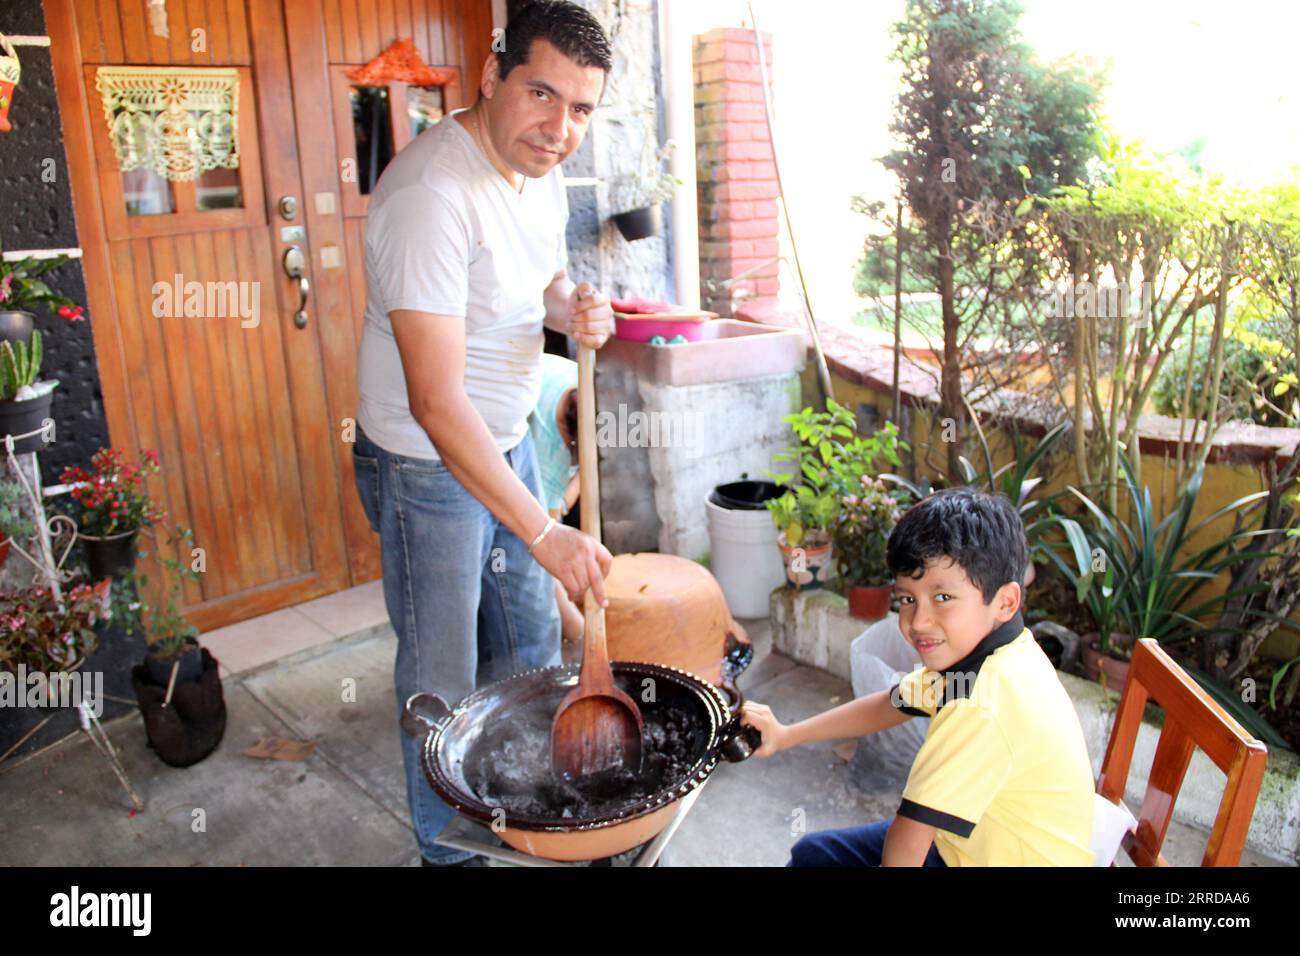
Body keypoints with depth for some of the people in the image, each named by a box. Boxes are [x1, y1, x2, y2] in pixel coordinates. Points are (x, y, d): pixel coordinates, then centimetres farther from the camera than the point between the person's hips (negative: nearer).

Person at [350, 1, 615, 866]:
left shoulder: (541, 168, -1)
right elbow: (436, 402, -34)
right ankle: (450, 848, 31)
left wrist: (573, 307, -8)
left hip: (509, 441, 8)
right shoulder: (430, 195, -29)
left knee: (531, 639, 21)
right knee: (444, 680, 8)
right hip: (428, 466, -8)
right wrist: (544, 533, -37)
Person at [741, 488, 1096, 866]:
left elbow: (908, 842, -28)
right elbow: (889, 705, 8)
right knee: (812, 852, 13)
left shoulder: (982, 706, -35)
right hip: (971, 840, 8)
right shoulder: (968, 648, -7)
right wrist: (785, 736, 8)